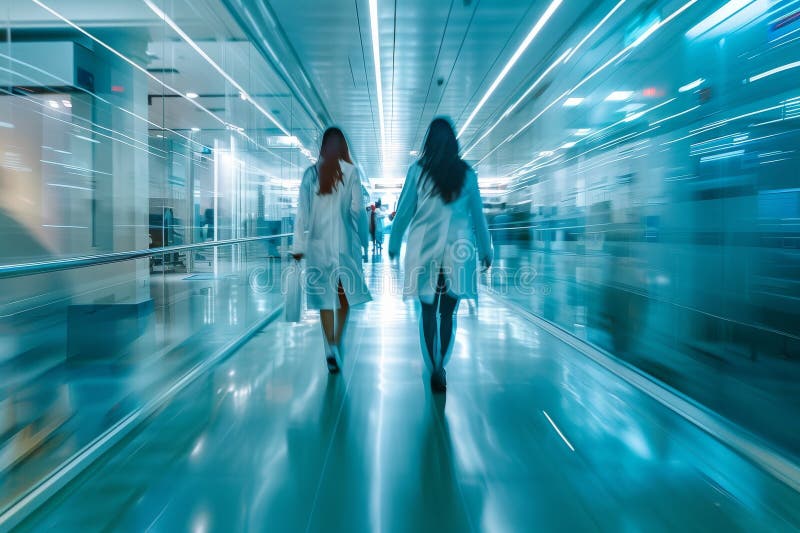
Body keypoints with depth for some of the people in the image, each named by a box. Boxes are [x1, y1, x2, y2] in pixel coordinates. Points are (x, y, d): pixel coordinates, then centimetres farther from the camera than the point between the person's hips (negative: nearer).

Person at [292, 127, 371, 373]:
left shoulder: (311, 173, 3)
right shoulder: (351, 172, -3)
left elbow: (302, 211, 2)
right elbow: (357, 208, -5)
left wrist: (299, 245, 5)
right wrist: (364, 239, 4)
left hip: (318, 242, 2)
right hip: (344, 240, -1)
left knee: (324, 295, 5)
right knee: (344, 293, 14)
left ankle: (331, 348, -3)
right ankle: (337, 342, 13)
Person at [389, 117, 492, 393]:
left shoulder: (418, 170, -1)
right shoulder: (466, 173, 4)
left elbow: (404, 211, 3)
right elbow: (478, 216, 8)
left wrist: (394, 244, 14)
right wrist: (485, 250, 17)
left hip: (424, 247, -1)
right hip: (458, 247, 1)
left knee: (428, 312, 9)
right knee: (448, 312, 8)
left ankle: (434, 370, 8)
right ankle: (440, 368, 4)